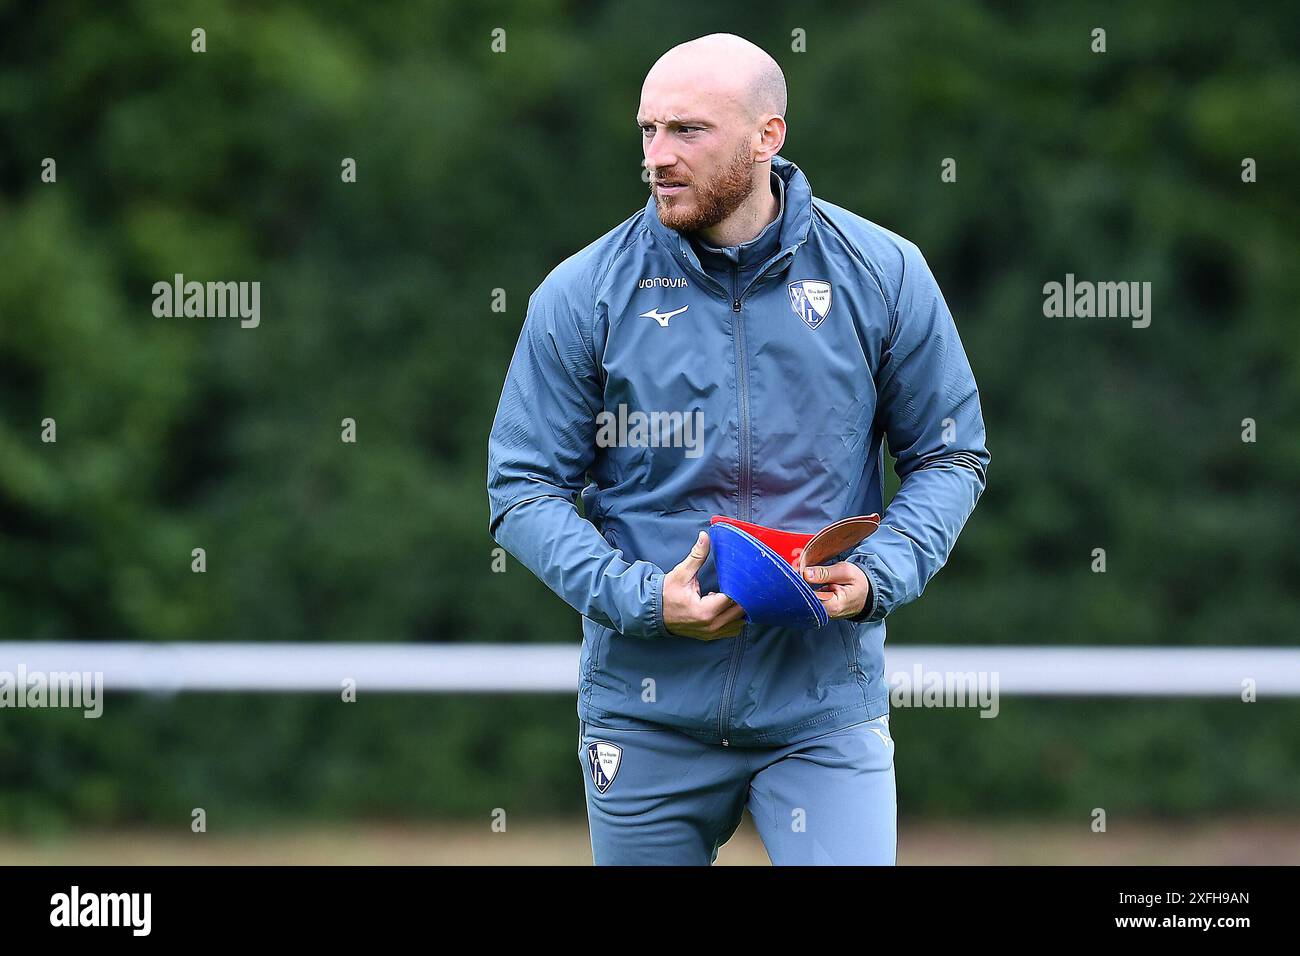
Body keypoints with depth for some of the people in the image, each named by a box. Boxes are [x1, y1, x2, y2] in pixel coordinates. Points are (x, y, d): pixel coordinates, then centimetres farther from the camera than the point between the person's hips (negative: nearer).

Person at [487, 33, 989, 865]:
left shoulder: (882, 276, -1)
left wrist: (876, 577, -11)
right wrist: (644, 598, -16)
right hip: (647, 710, 1)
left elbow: (951, 458, 8)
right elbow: (524, 492, 0)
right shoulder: (581, 296, -3)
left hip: (826, 705, -1)